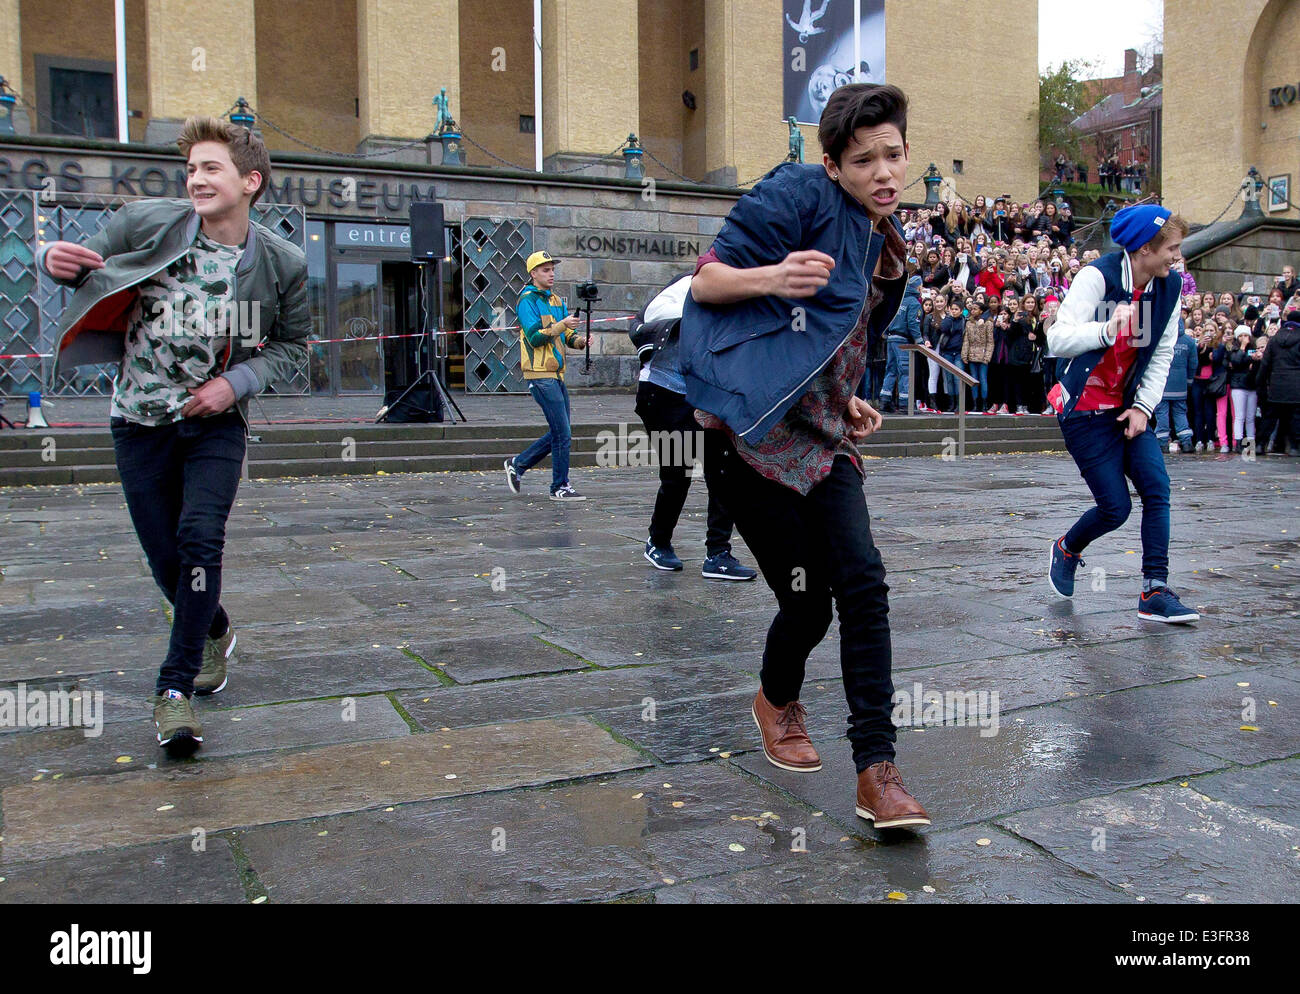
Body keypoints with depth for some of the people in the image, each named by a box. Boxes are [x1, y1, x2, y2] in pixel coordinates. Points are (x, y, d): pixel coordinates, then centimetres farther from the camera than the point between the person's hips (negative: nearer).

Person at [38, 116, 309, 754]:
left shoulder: (282, 263, -8)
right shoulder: (145, 224, -9)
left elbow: (292, 344, 4)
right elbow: (85, 267, 4)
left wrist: (237, 381, -12)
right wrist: (54, 260, -20)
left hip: (216, 422, -1)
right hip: (140, 420, 1)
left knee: (200, 539, -18)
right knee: (166, 558, 6)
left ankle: (175, 689, -8)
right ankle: (215, 633, 37)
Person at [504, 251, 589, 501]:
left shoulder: (556, 299, 17)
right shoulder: (527, 300, -7)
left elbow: (567, 336, 16)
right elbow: (535, 337, -16)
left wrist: (579, 340, -4)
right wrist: (561, 325, -25)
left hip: (556, 373, 8)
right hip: (540, 375, -8)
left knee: (559, 433, 12)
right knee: (562, 433, -7)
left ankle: (518, 464, 24)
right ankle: (560, 487, 4)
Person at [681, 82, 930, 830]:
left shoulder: (890, 242, 16)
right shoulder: (798, 195, -7)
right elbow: (705, 281, -11)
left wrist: (851, 400, 11)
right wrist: (771, 276, -31)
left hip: (823, 434, 7)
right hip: (752, 426, -6)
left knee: (864, 584, -10)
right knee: (808, 602, -3)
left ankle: (878, 772, -5)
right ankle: (778, 701, 31)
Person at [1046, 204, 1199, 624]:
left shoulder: (1169, 286, 0)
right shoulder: (1096, 277, -17)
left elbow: (1162, 354, 7)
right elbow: (1057, 339, -25)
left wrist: (1143, 406, -3)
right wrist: (1107, 330, -42)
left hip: (1128, 407, 6)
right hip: (1085, 410, -6)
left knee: (1157, 488, -10)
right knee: (1116, 507, -4)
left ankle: (1154, 593, -4)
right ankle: (1066, 549, 28)